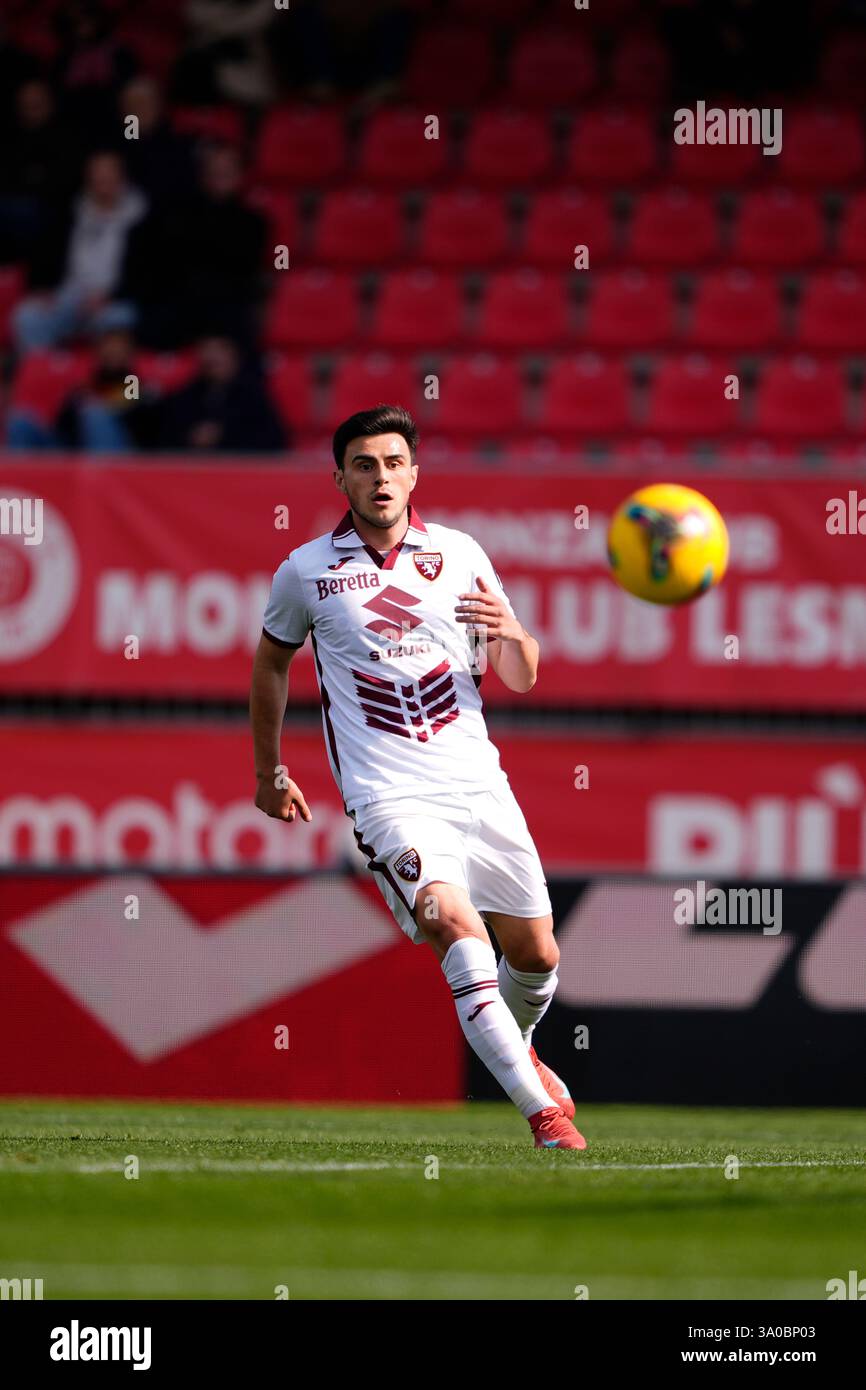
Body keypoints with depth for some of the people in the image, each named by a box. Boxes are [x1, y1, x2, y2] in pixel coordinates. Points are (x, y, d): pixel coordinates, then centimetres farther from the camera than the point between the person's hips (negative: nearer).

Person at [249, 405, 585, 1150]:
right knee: (457, 930, -25)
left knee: (536, 954, 6)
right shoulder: (306, 572, 3)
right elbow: (272, 663, 21)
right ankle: (544, 1114, -29)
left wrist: (511, 633, -13)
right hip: (390, 799, -3)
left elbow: (521, 678, 10)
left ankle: (518, 1055, 41)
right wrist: (269, 770, 25)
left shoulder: (459, 554, 7)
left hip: (478, 782, 3)